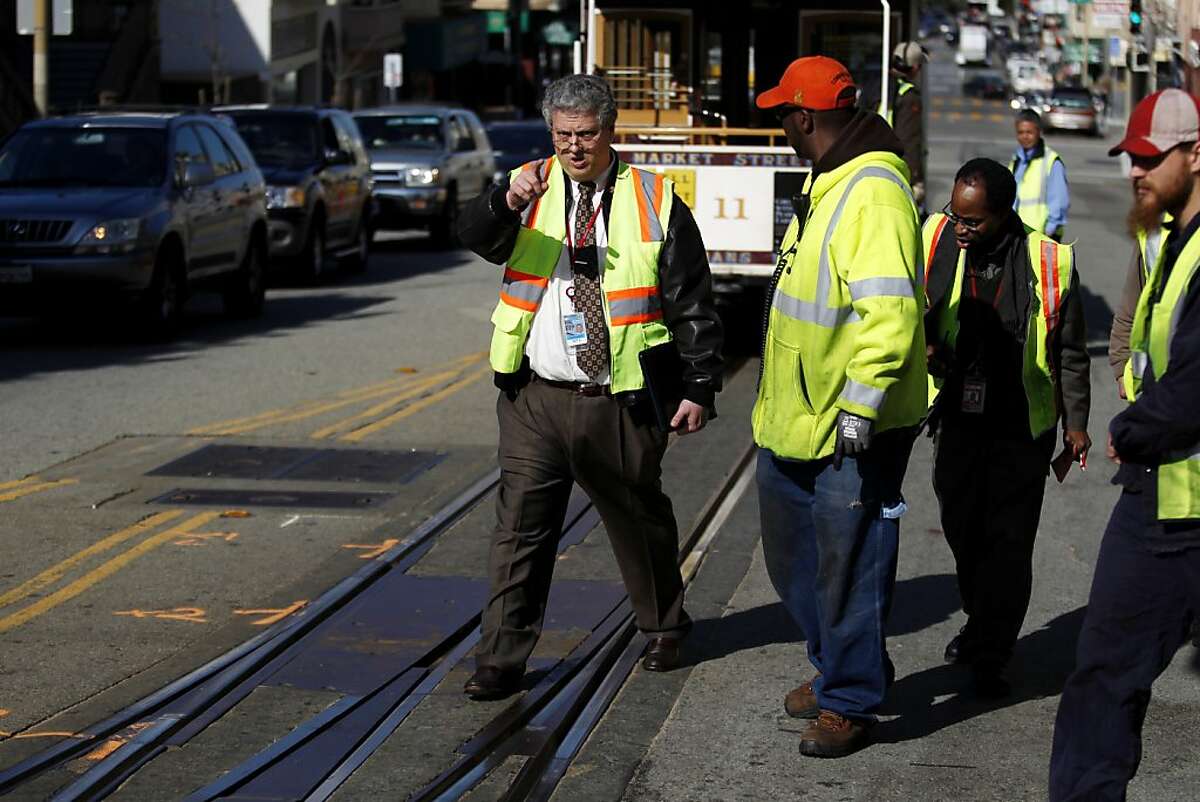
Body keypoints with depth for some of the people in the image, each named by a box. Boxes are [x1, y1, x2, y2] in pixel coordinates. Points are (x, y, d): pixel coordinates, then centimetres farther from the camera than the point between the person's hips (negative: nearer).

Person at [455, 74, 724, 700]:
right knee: (520, 525, -1)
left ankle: (663, 628, 36)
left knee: (640, 519, 15)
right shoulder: (531, 188, 4)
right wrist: (508, 203, -37)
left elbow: (692, 305, 2)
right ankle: (501, 658, 4)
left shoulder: (654, 202, 1)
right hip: (536, 399, 1)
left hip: (620, 404, 0)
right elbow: (473, 234, -16)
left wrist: (699, 386, -2)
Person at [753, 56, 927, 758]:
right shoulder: (826, 183, 14)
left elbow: (890, 312, -27)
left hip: (852, 427, -11)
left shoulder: (874, 191, -20)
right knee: (792, 550, 21)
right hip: (797, 413, 11)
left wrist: (859, 407, -27)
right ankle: (838, 667, 36)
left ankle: (849, 703, 13)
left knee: (849, 566, 0)